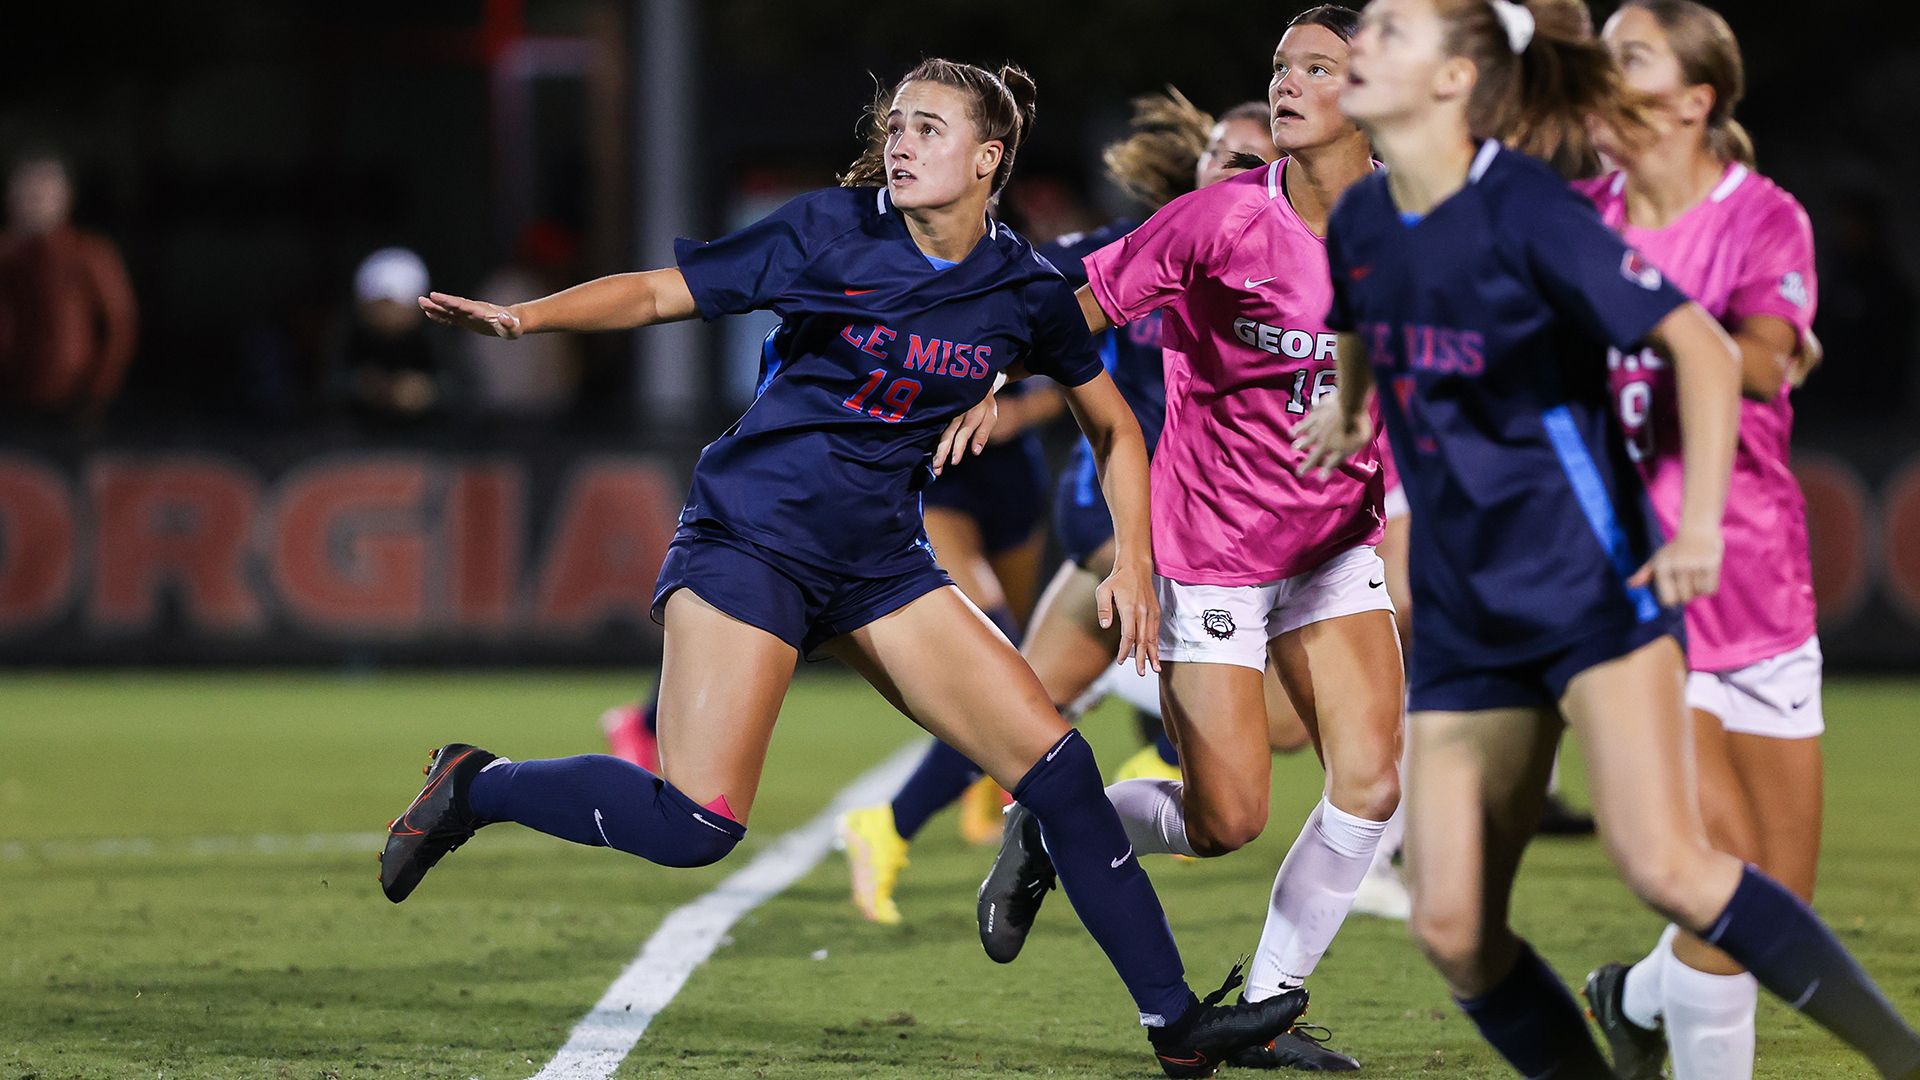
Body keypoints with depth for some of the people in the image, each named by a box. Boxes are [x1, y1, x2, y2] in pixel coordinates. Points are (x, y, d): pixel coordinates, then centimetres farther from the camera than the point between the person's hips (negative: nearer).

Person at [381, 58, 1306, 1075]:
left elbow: (1113, 425, 16)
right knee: (696, 826, -20)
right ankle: (475, 786, 5)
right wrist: (522, 316, -17)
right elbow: (660, 293, -3)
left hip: (880, 562, 4)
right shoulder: (828, 231, -8)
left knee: (1057, 764, -5)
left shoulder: (1023, 290, 3)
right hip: (749, 533, -4)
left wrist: (1133, 562, 4)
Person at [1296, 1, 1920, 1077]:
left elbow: (1704, 349, -16)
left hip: (1592, 581, -7)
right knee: (1454, 932, -3)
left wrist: (1701, 526, -25)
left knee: (1665, 865, -22)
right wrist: (1350, 408, 47)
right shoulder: (1362, 220, 5)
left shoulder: (1528, 211, -15)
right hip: (1463, 613, 7)